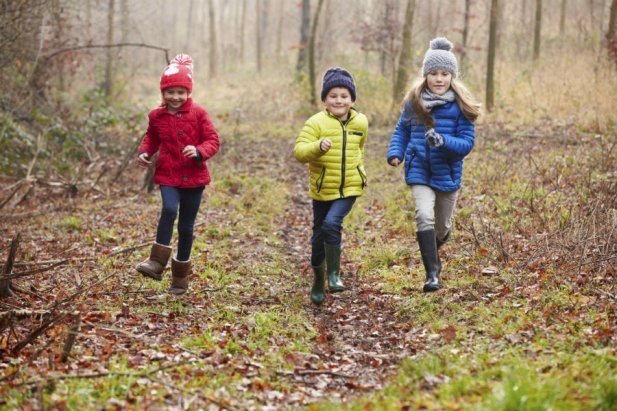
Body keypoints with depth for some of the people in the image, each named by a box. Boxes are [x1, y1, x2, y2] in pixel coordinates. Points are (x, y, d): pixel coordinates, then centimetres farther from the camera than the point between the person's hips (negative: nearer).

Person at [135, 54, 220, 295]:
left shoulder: (198, 114, -5)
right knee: (169, 210, -29)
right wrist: (144, 152, -2)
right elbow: (152, 138, 19)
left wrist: (199, 151, -25)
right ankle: (157, 262, -24)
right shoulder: (156, 116, 2)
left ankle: (181, 277, 21)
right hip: (168, 176, 1)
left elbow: (213, 141, -4)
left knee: (186, 226, 8)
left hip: (194, 177, 0)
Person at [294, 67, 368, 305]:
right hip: (322, 189, 0)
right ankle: (318, 281, 31)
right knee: (319, 236, 10)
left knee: (332, 223, -24)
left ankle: (333, 274, -12)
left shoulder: (360, 123, 2)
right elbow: (299, 151, -22)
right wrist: (318, 147, -38)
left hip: (349, 188, 1)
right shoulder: (316, 122, -11)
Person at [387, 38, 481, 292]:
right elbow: (402, 130, 10)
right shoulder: (414, 101, -3)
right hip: (419, 172, 0)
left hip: (448, 174, 0)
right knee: (424, 216, -23)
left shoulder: (460, 106, -9)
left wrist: (443, 142, -29)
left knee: (442, 227, 18)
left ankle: (431, 250, 53)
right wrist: (395, 152, -8)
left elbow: (467, 143, -11)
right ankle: (432, 273, -15)